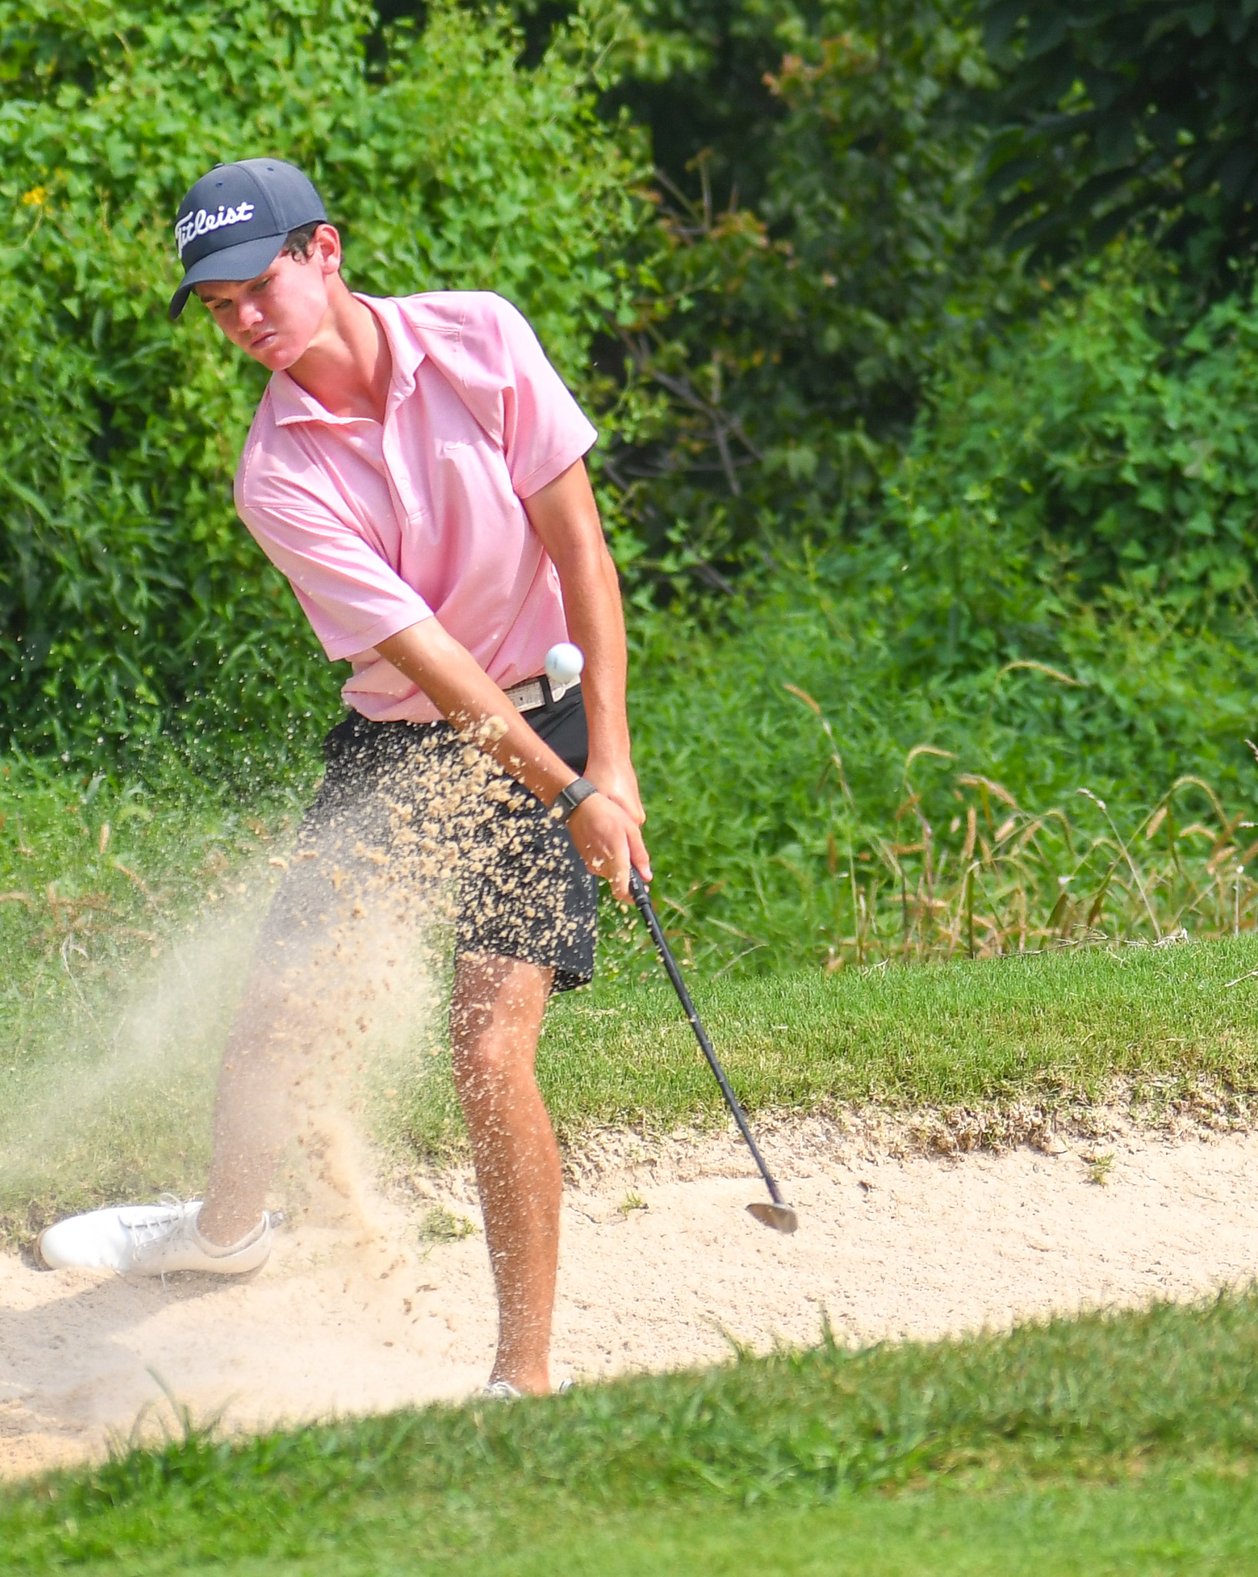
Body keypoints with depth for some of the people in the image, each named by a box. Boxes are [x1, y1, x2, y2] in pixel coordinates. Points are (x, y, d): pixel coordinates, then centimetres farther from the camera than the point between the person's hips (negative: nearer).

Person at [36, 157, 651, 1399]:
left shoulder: (479, 339, -13)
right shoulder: (277, 477, -15)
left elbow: (579, 549, -11)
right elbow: (422, 654, -19)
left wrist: (608, 763, -16)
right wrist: (566, 795, -23)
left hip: (551, 716, -2)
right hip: (393, 745, 2)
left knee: (489, 1050, -15)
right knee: (269, 1020, 6)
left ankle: (525, 1376, -6)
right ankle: (225, 1227, 40)